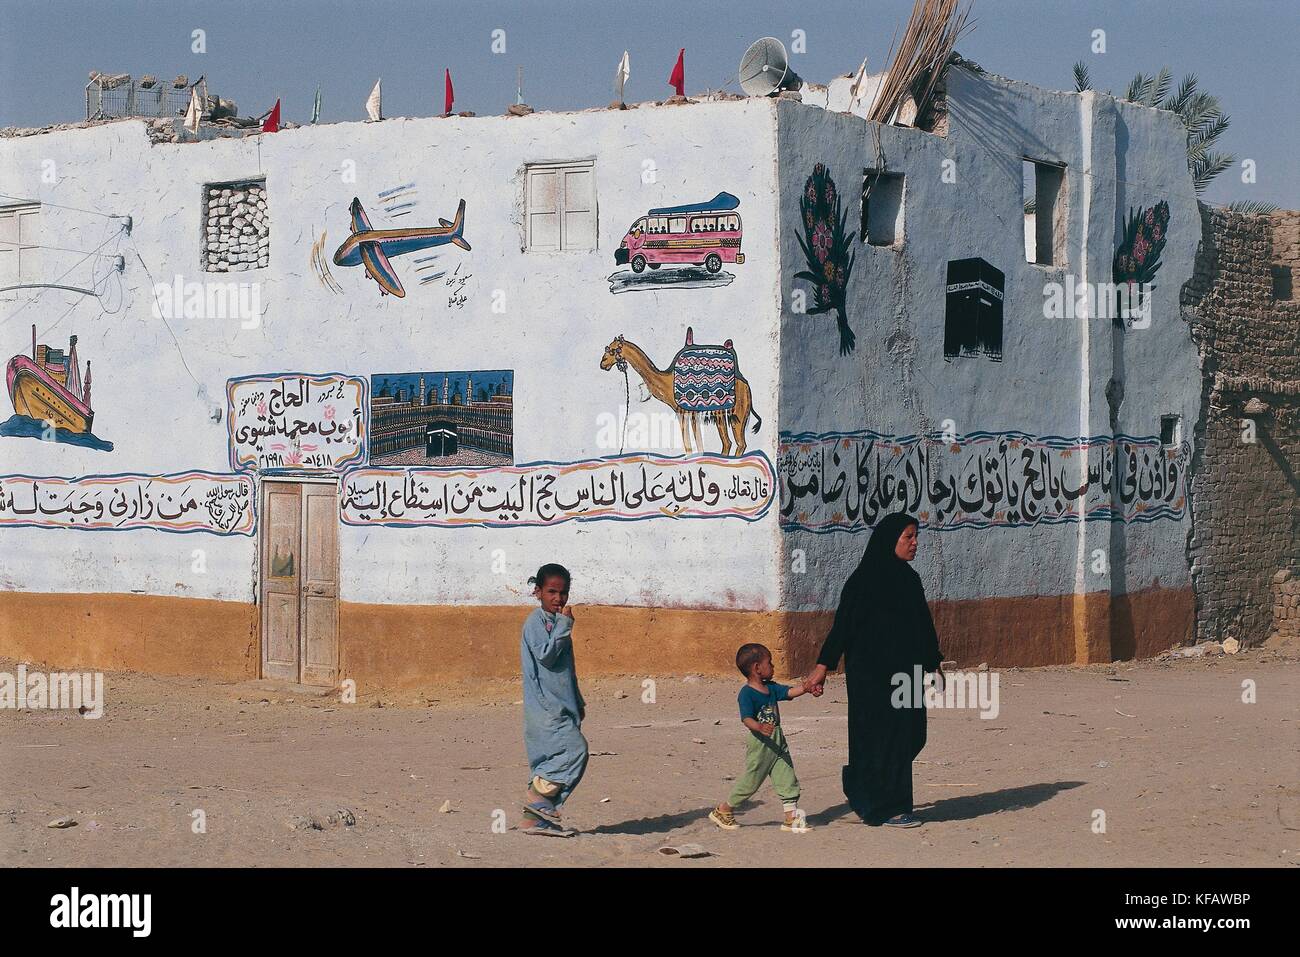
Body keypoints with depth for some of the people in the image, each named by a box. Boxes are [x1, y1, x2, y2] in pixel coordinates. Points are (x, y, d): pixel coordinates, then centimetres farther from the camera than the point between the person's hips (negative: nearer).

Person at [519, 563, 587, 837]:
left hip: (560, 705, 9)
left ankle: (536, 819, 8)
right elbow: (546, 655, -23)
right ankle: (539, 794, -15)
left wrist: (578, 701, 26)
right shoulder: (536, 622, -8)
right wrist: (565, 625, -18)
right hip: (545, 705, -9)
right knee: (575, 748, -20)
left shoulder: (558, 622, 20)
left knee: (549, 758, 6)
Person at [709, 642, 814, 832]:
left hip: (777, 741, 8)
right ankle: (723, 810, 20)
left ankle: (791, 817, 8)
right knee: (750, 780, 3)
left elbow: (791, 692, 4)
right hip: (760, 745, -8)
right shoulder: (747, 694, -16)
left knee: (787, 778, 4)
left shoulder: (771, 688, 9)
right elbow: (747, 718, -26)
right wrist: (759, 727, -45)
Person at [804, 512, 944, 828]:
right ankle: (887, 809, 6)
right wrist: (823, 666, -16)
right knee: (883, 735, -3)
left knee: (910, 736, 8)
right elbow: (843, 624, -12)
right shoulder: (864, 580, -11)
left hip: (905, 671, 8)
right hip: (872, 673, -8)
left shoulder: (909, 580, 12)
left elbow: (924, 627, 19)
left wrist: (934, 665, 22)